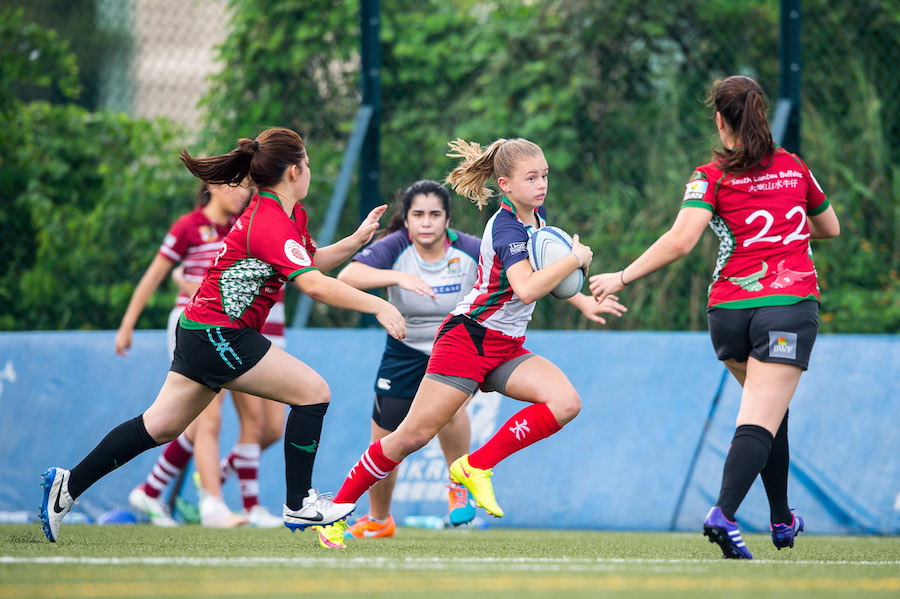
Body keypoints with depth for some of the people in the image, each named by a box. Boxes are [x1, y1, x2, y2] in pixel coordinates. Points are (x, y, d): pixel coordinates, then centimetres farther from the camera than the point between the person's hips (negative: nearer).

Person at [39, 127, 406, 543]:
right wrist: (377, 306, -31)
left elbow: (312, 263, 24)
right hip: (216, 336, -10)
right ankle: (299, 505, -1)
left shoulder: (291, 213, 10)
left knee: (160, 427, 13)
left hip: (201, 333, 10)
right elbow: (314, 285, -31)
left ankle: (68, 485, 15)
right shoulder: (270, 224, -22)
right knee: (314, 391, -7)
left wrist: (356, 240, 11)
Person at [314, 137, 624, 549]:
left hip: (506, 349, 8)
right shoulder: (506, 226, -17)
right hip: (469, 336, -8)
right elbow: (525, 289, -33)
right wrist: (575, 259, -23)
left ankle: (475, 467, -9)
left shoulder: (536, 216, 8)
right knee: (414, 434, -11)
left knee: (566, 402, -17)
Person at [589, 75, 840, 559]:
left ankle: (782, 519, 25)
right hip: (790, 302, -1)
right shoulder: (794, 169, 11)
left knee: (766, 412, 23)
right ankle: (724, 514, -32)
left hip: (728, 310, 1)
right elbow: (830, 228, 26)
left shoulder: (711, 178, 0)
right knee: (761, 421, -11)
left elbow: (680, 241, -15)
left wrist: (622, 278, -8)